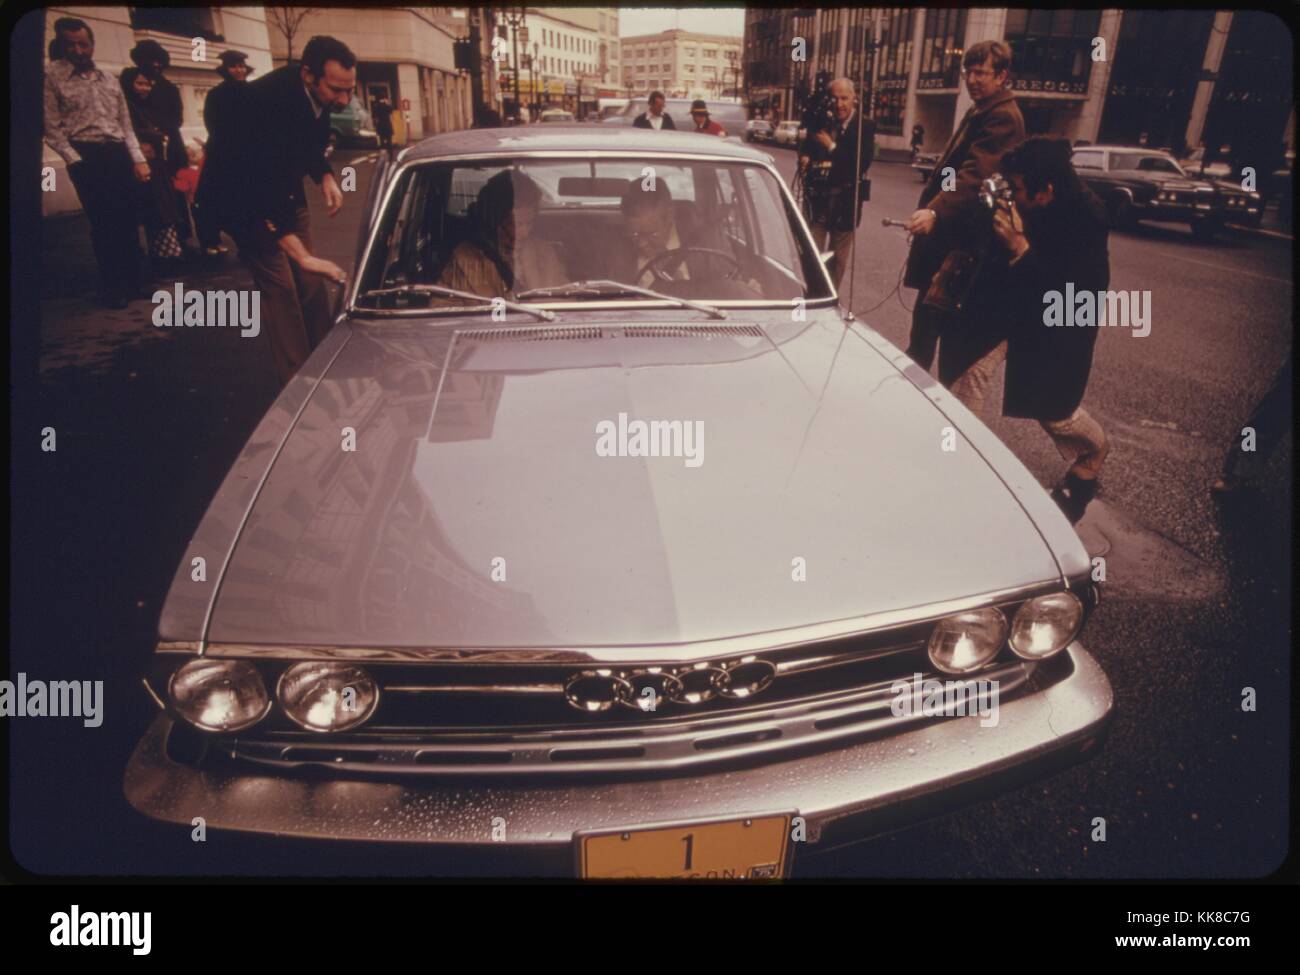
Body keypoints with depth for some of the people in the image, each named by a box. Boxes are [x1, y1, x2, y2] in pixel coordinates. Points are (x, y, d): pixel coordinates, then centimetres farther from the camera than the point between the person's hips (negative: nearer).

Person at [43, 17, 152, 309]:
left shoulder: (109, 79, 15)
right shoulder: (51, 76, 0)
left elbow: (126, 124, 18)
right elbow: (51, 127, -2)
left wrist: (138, 159, 7)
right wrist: (76, 161, -11)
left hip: (118, 154, 5)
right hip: (86, 156, -5)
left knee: (128, 220, 5)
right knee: (103, 223, -5)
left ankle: (133, 281, 15)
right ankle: (111, 287, 4)